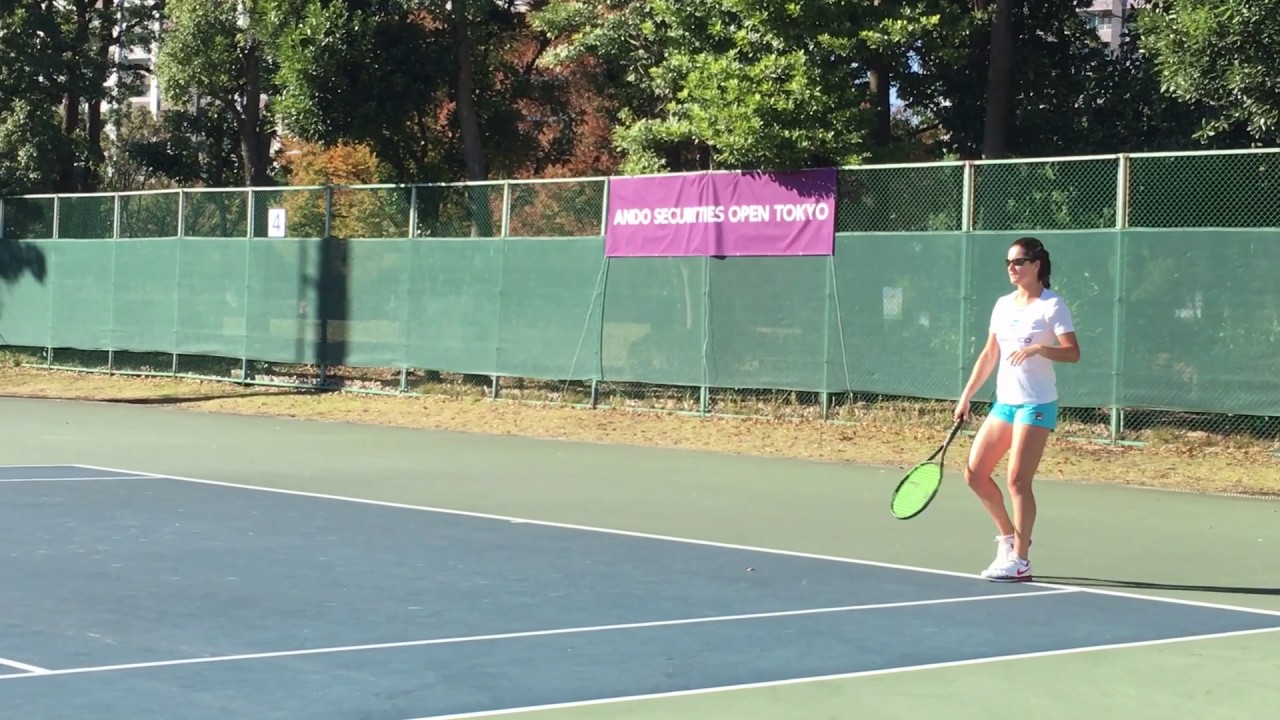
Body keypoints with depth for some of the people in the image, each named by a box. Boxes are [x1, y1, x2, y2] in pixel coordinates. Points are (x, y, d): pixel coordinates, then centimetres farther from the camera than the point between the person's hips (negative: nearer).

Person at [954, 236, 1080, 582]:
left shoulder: (1052, 305, -7)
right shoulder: (1003, 305, 12)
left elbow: (1073, 353, -15)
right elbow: (989, 355, 16)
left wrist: (1038, 348, -31)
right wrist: (966, 396, 13)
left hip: (1036, 404, -7)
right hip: (1003, 402, 7)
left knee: (1017, 480, -12)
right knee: (975, 474, 4)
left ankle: (1019, 561, -4)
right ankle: (1008, 537, 22)